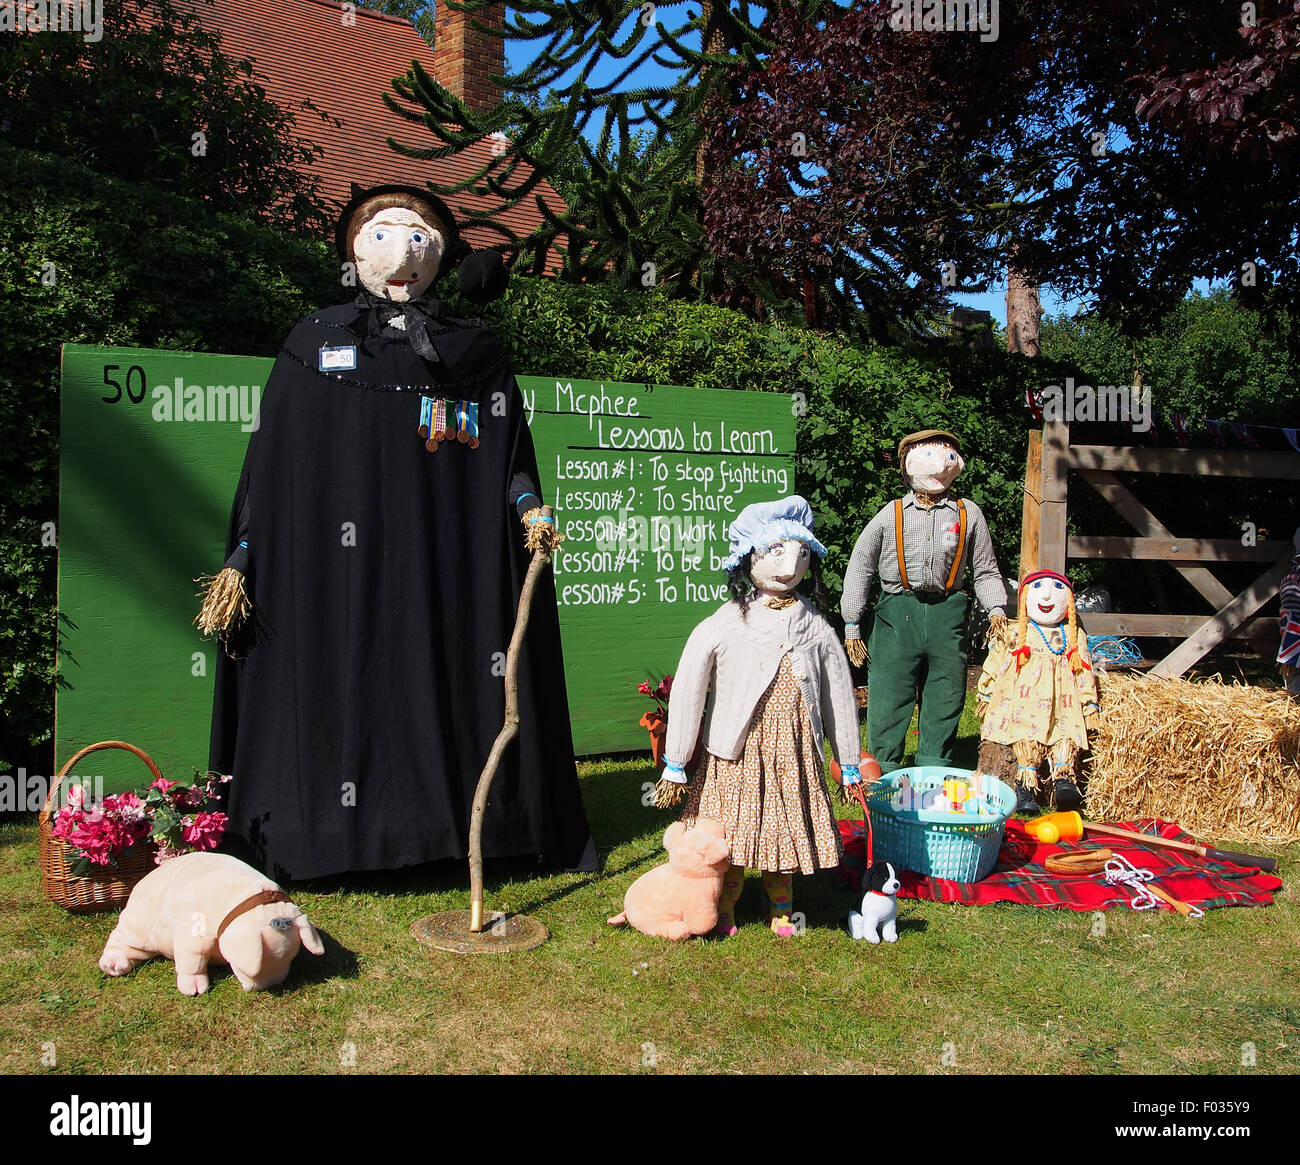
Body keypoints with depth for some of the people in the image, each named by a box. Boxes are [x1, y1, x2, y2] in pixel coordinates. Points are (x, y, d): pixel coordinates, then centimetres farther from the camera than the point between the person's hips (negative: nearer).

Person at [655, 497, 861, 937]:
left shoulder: (816, 631, -1)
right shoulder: (722, 628, -11)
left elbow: (839, 697, 8)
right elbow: (686, 694, -7)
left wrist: (849, 765, 13)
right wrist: (674, 765, -5)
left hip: (794, 755, 3)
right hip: (735, 754, -2)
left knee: (785, 830, 12)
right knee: (730, 835, 7)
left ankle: (781, 909, 37)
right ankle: (723, 909, 31)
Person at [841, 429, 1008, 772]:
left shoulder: (968, 514, 12)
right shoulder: (891, 514, 7)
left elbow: (986, 570, 18)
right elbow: (860, 567, 9)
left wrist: (996, 609, 0)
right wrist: (851, 624, 4)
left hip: (946, 615, 2)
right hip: (897, 614, -2)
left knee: (944, 701, 6)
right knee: (888, 697, -4)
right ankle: (883, 777, 8)